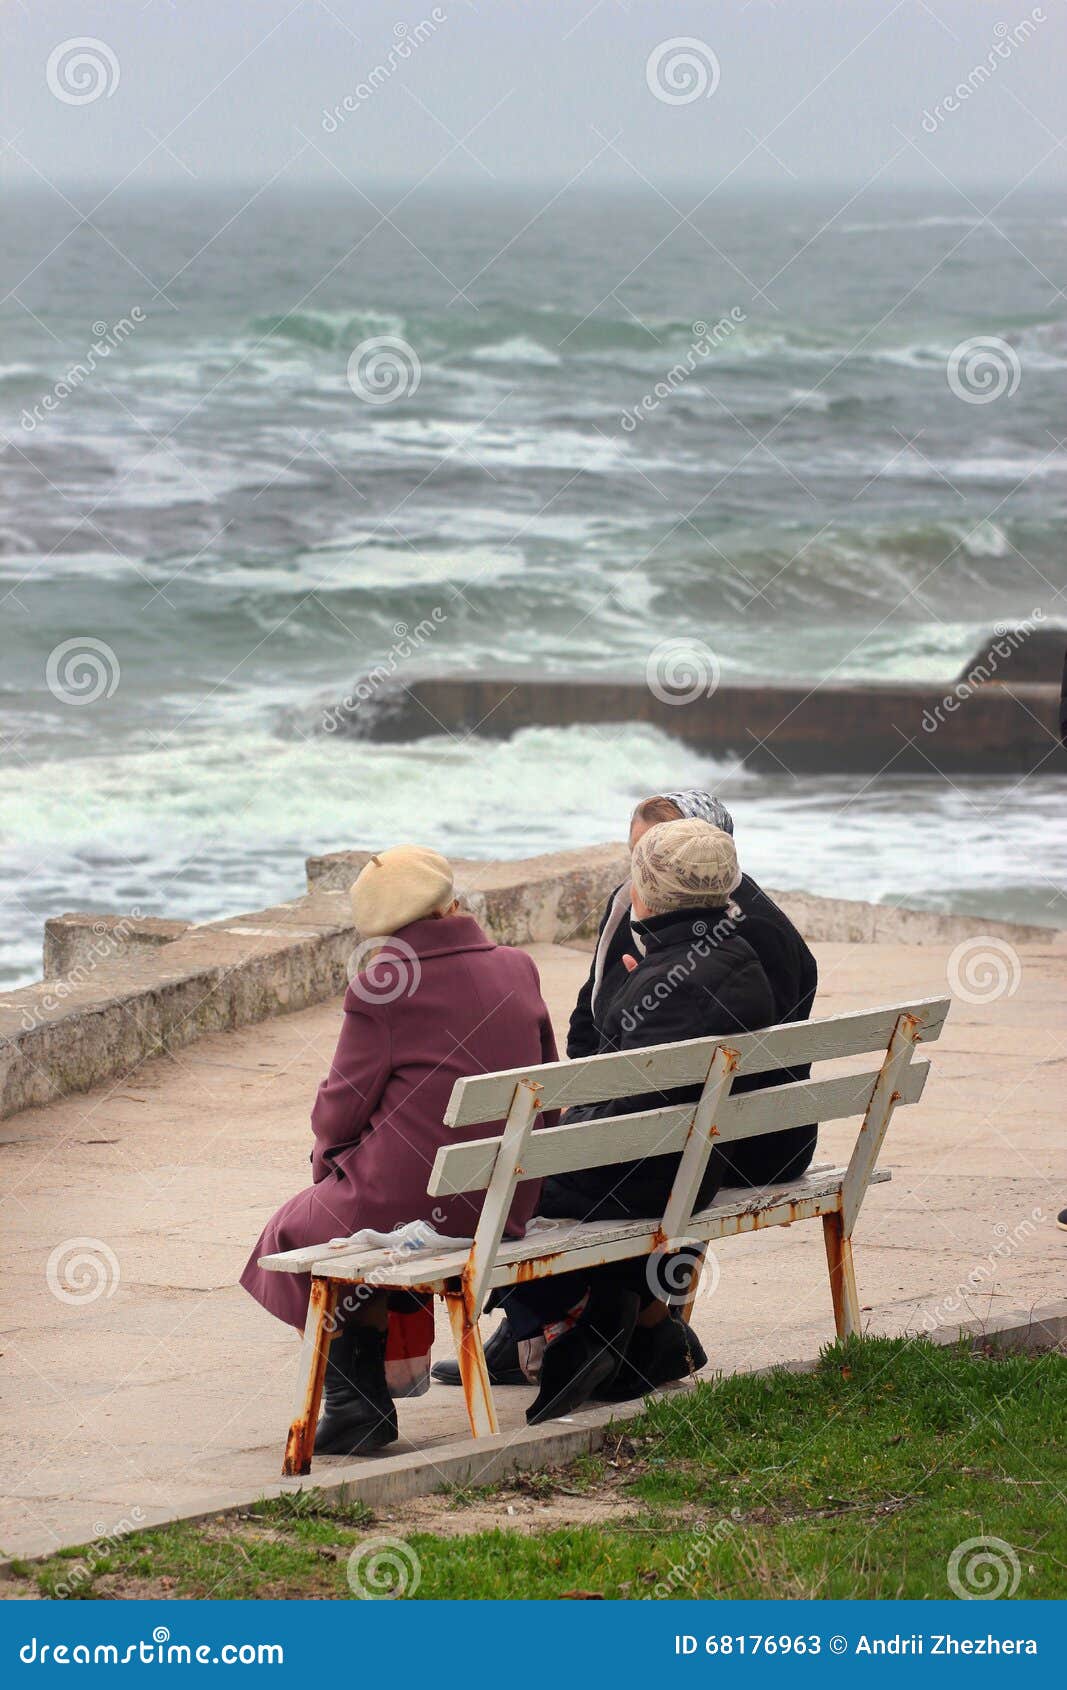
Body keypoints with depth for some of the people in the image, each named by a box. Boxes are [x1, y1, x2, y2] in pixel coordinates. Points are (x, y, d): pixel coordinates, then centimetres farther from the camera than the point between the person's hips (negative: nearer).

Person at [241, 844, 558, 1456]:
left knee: (299, 1228, 22)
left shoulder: (383, 986, -14)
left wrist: (328, 1156, 14)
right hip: (507, 1207, 6)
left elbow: (344, 1103, -7)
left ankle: (355, 1402, 17)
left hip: (410, 1199, -6)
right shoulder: (517, 970, 2)